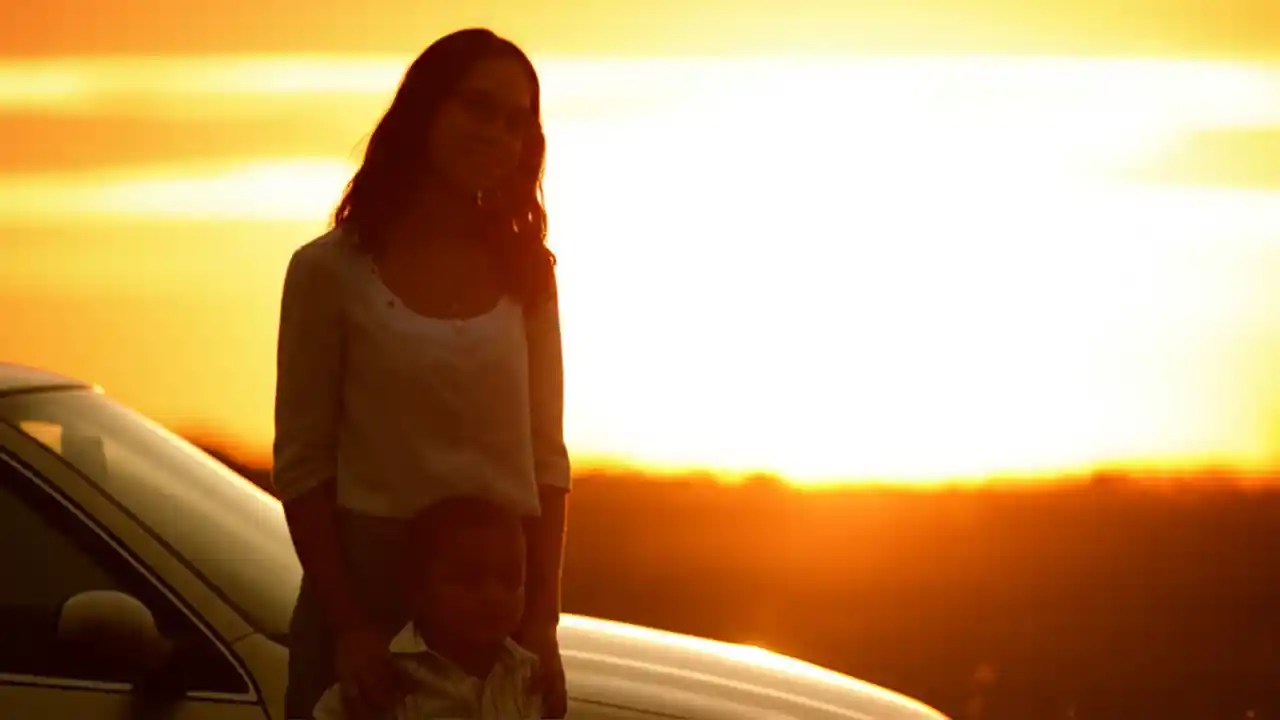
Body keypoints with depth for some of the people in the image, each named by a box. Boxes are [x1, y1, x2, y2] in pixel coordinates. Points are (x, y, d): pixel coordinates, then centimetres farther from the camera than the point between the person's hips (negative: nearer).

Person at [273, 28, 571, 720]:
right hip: (367, 581, -3)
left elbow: (546, 455, 8)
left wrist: (542, 617, -2)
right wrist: (348, 625, -12)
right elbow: (301, 462, -4)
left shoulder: (525, 273, 8)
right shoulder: (332, 270, -2)